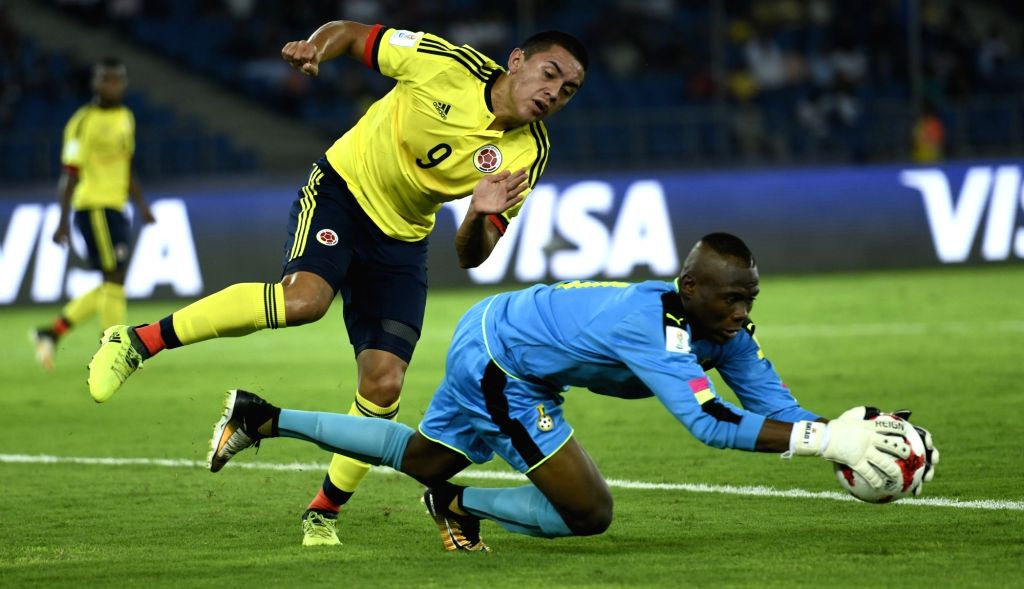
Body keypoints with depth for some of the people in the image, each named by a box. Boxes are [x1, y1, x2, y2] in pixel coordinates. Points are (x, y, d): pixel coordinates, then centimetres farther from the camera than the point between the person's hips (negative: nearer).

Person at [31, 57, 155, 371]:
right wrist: (63, 220, -14)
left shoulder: (126, 118, 15)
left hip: (115, 207, 8)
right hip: (93, 206, -8)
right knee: (115, 278, -11)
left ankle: (51, 333, 16)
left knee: (111, 287, 8)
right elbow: (70, 173, -10)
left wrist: (141, 204, 18)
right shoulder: (83, 121, -8)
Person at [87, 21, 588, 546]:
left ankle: (323, 513, 11)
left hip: (400, 243, 4)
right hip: (342, 189, -4)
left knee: (383, 383, -10)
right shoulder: (448, 64, -17)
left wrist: (483, 217, -30)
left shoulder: (527, 154, -8)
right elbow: (350, 34, -3)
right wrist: (315, 48, -26)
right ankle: (140, 341, -24)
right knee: (305, 296, -34)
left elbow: (470, 256, -7)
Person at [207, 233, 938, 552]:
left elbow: (773, 402, -13)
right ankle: (460, 505, 7)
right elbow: (707, 422, -48)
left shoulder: (721, 326, -12)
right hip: (498, 360, -9)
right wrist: (826, 439, -52)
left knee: (424, 459, 29)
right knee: (587, 513, -14)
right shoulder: (656, 326, -38)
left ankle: (263, 418, 38)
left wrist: (847, 434, -31)